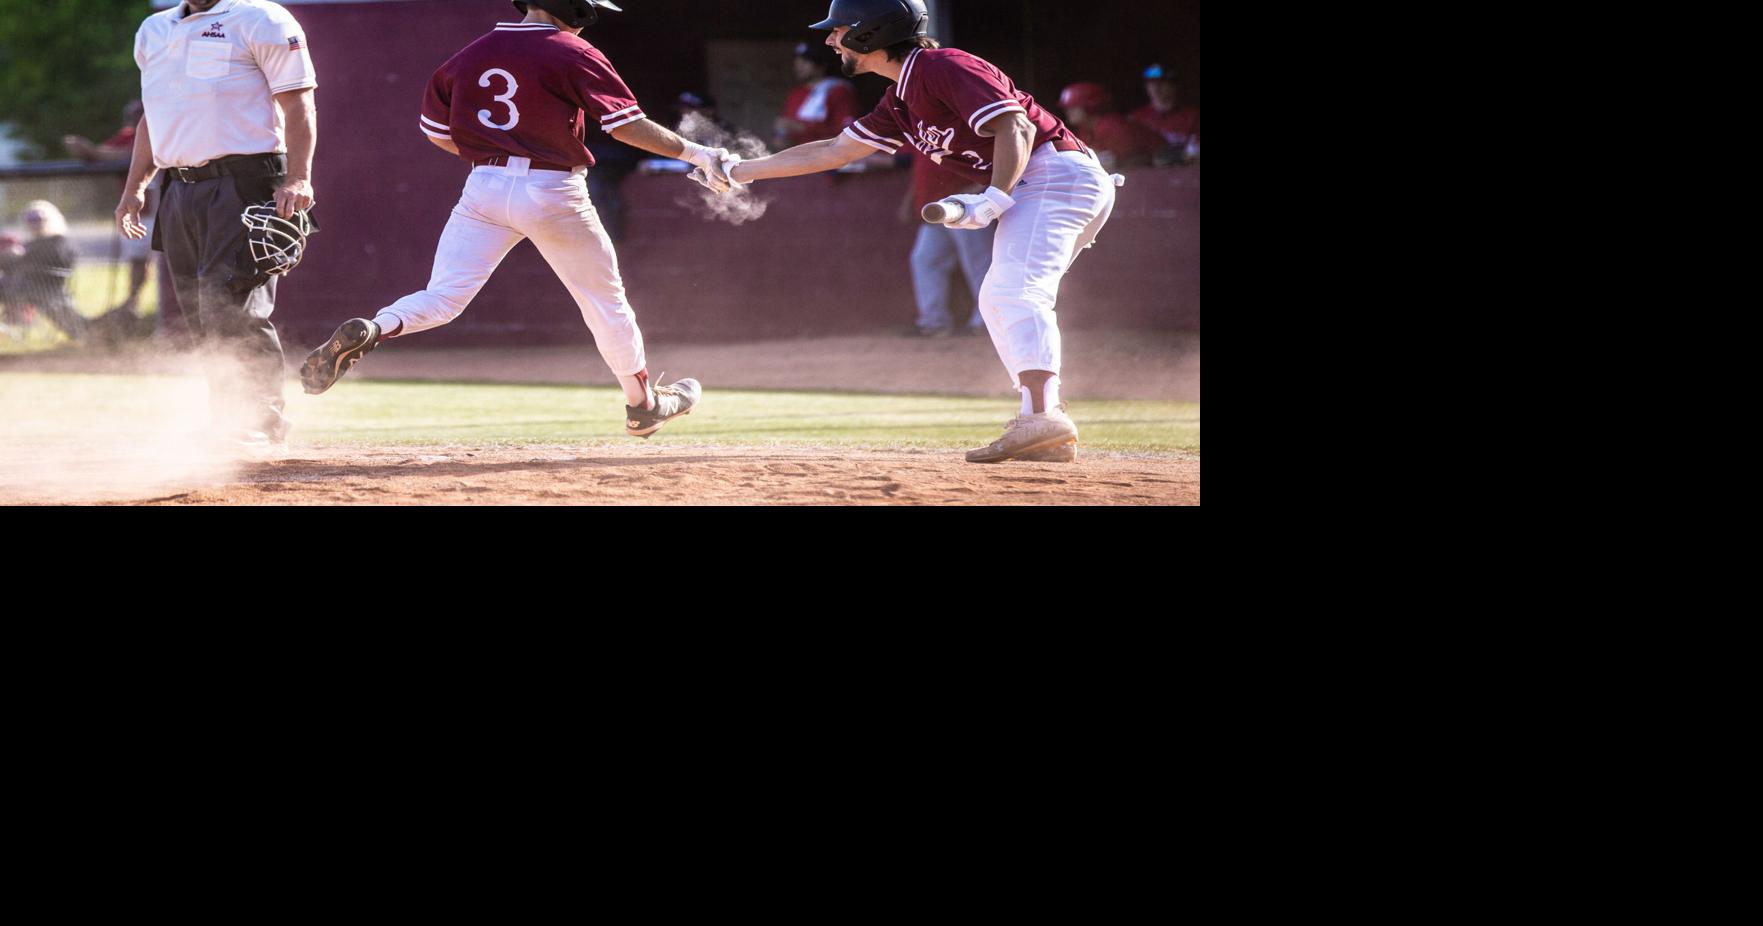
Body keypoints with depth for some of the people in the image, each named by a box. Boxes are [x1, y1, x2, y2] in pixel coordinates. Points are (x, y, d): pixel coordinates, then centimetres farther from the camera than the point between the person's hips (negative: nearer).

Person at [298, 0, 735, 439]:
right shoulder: (574, 55, -6)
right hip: (552, 193, -3)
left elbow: (435, 130, 14)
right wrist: (695, 153, -5)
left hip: (484, 188, 3)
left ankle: (365, 332, -30)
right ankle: (642, 403, 30)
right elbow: (626, 124, -12)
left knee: (442, 298, 0)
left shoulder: (472, 54, 8)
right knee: (604, 298, 16)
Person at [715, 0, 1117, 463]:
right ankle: (1048, 434, 5)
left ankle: (1044, 415, -39)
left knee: (1013, 290, -24)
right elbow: (833, 152, 28)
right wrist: (740, 171, 30)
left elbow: (1016, 128, -20)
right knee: (998, 299, 14)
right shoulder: (901, 102, 18)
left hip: (1054, 170, -11)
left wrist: (994, 201, -30)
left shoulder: (944, 68, -12)